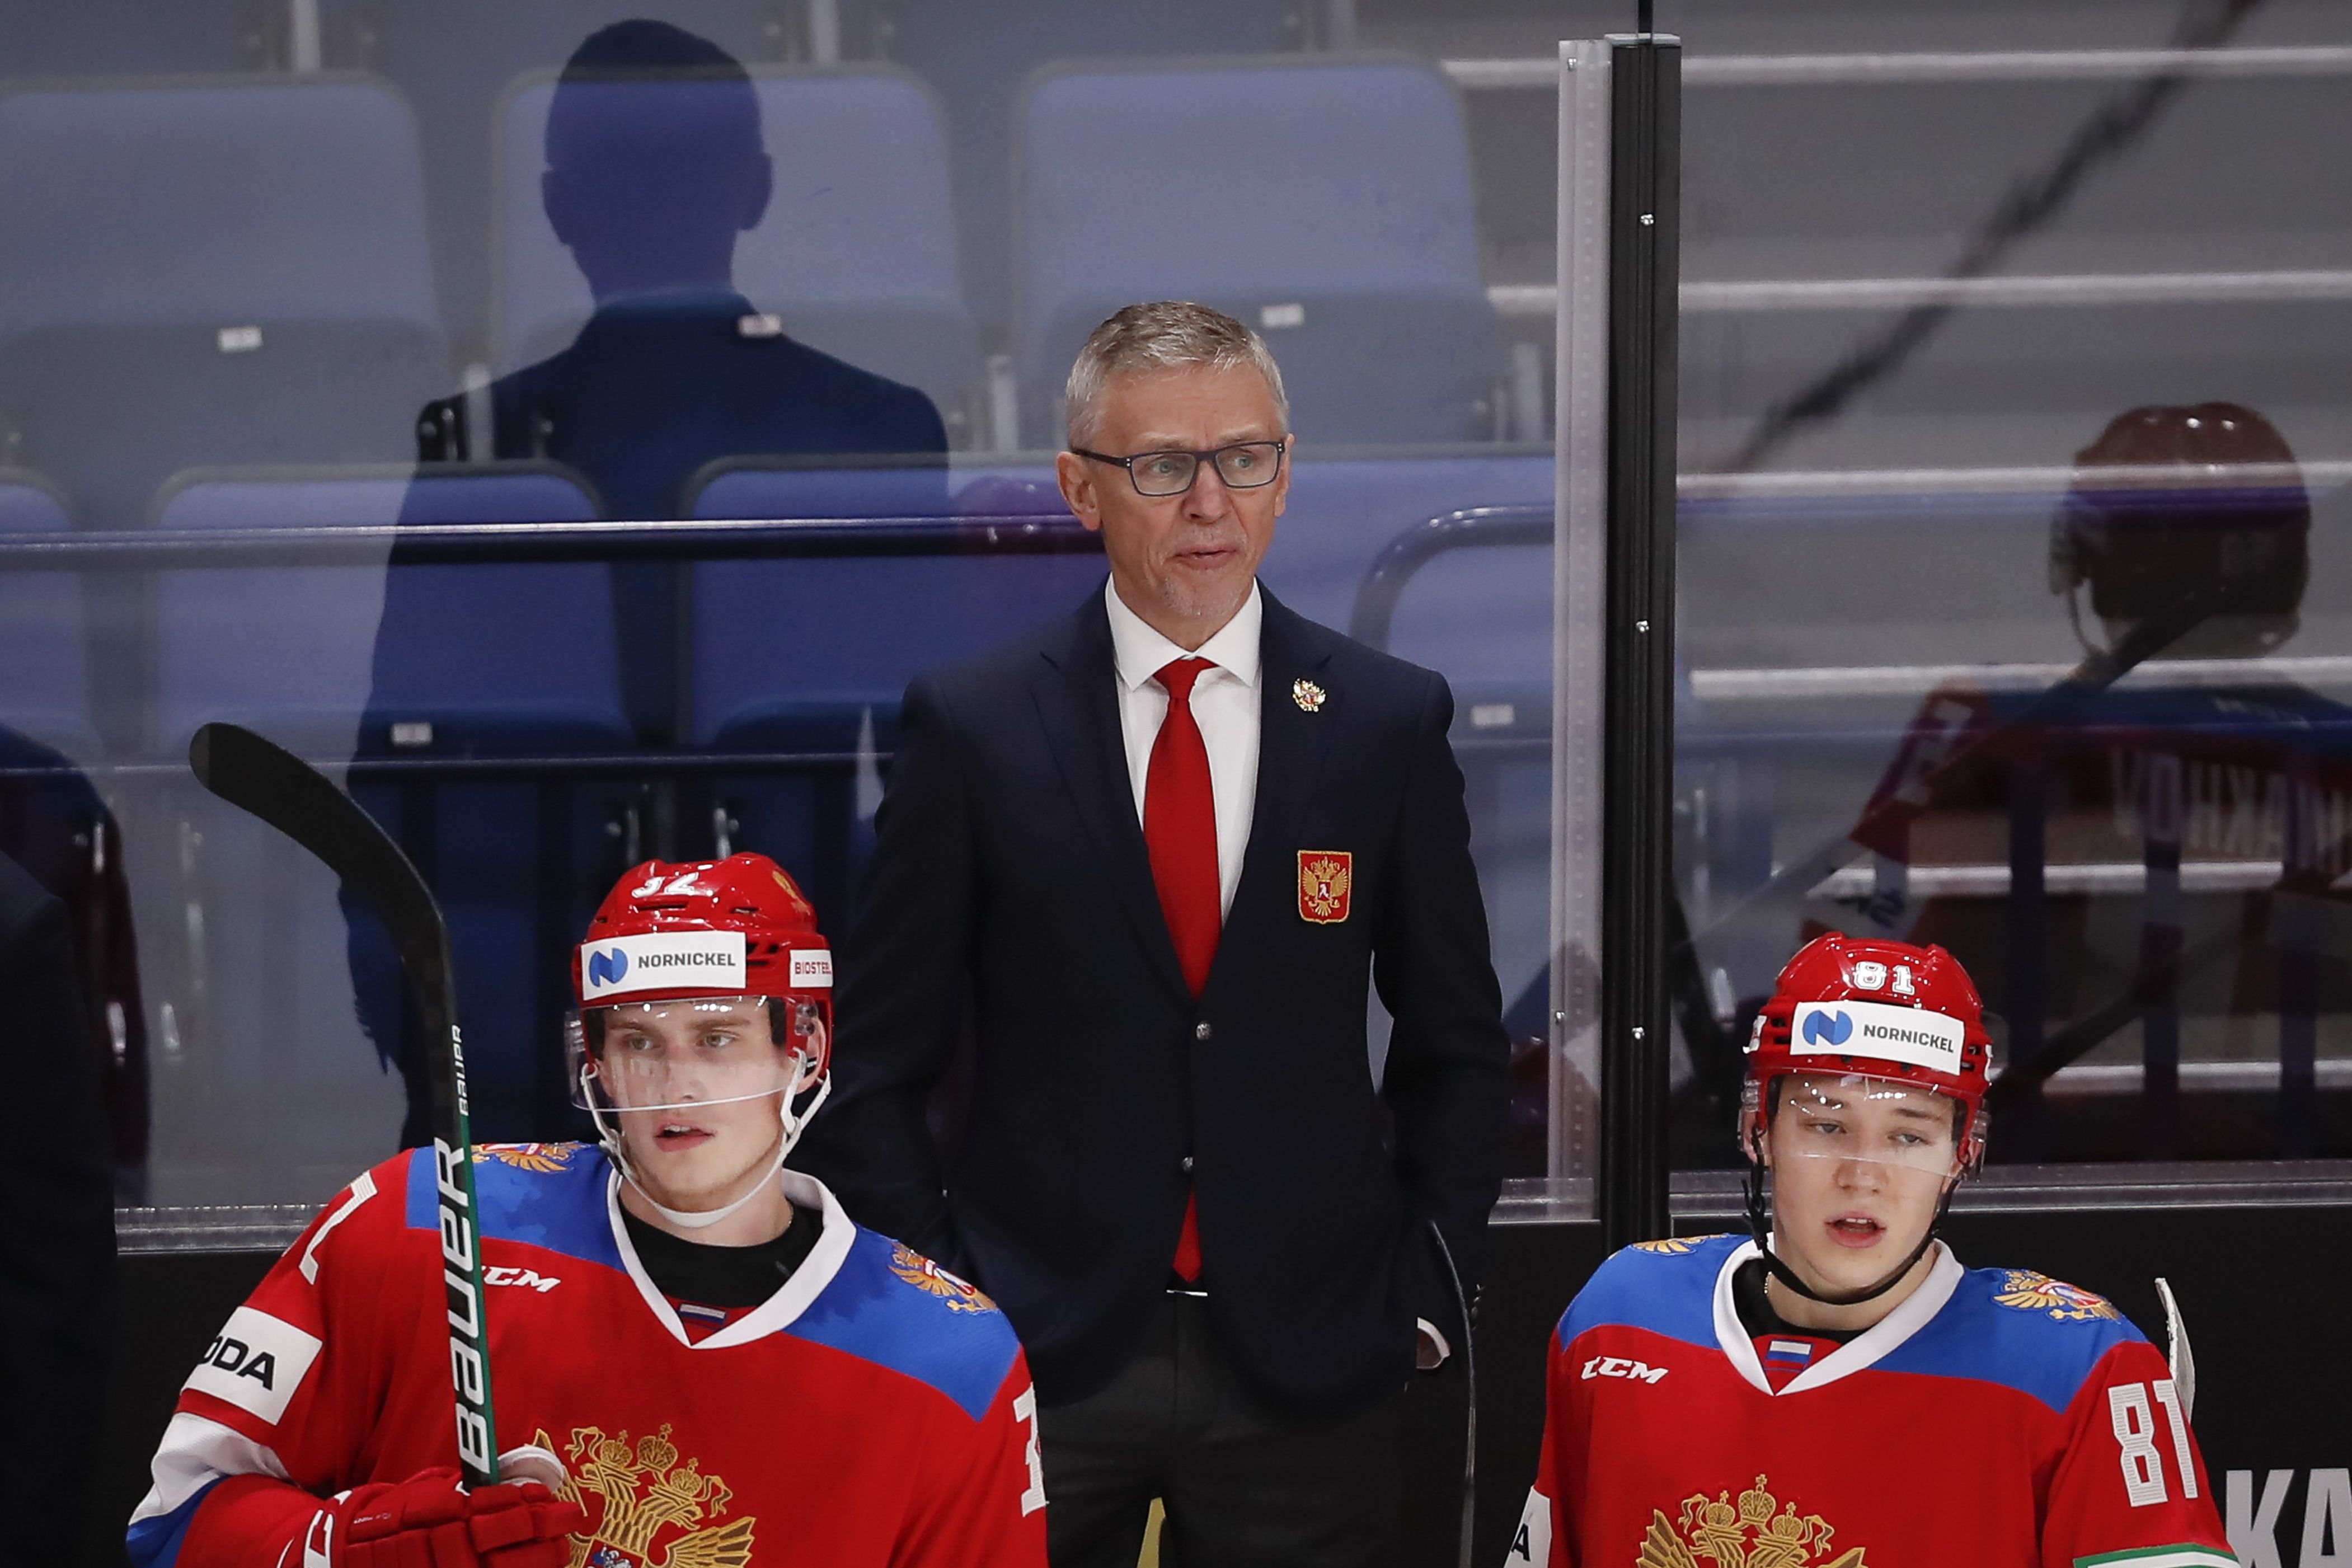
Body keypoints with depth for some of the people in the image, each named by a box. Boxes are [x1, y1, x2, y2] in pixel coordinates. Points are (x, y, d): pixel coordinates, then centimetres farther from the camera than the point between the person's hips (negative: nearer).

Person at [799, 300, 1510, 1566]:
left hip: (1305, 1366, 1)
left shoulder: (1388, 723, 4)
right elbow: (876, 1066, 3)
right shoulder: (971, 731, -1)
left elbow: (1454, 1047, 10)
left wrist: (1420, 1294, 3)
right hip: (1031, 1360, -1)